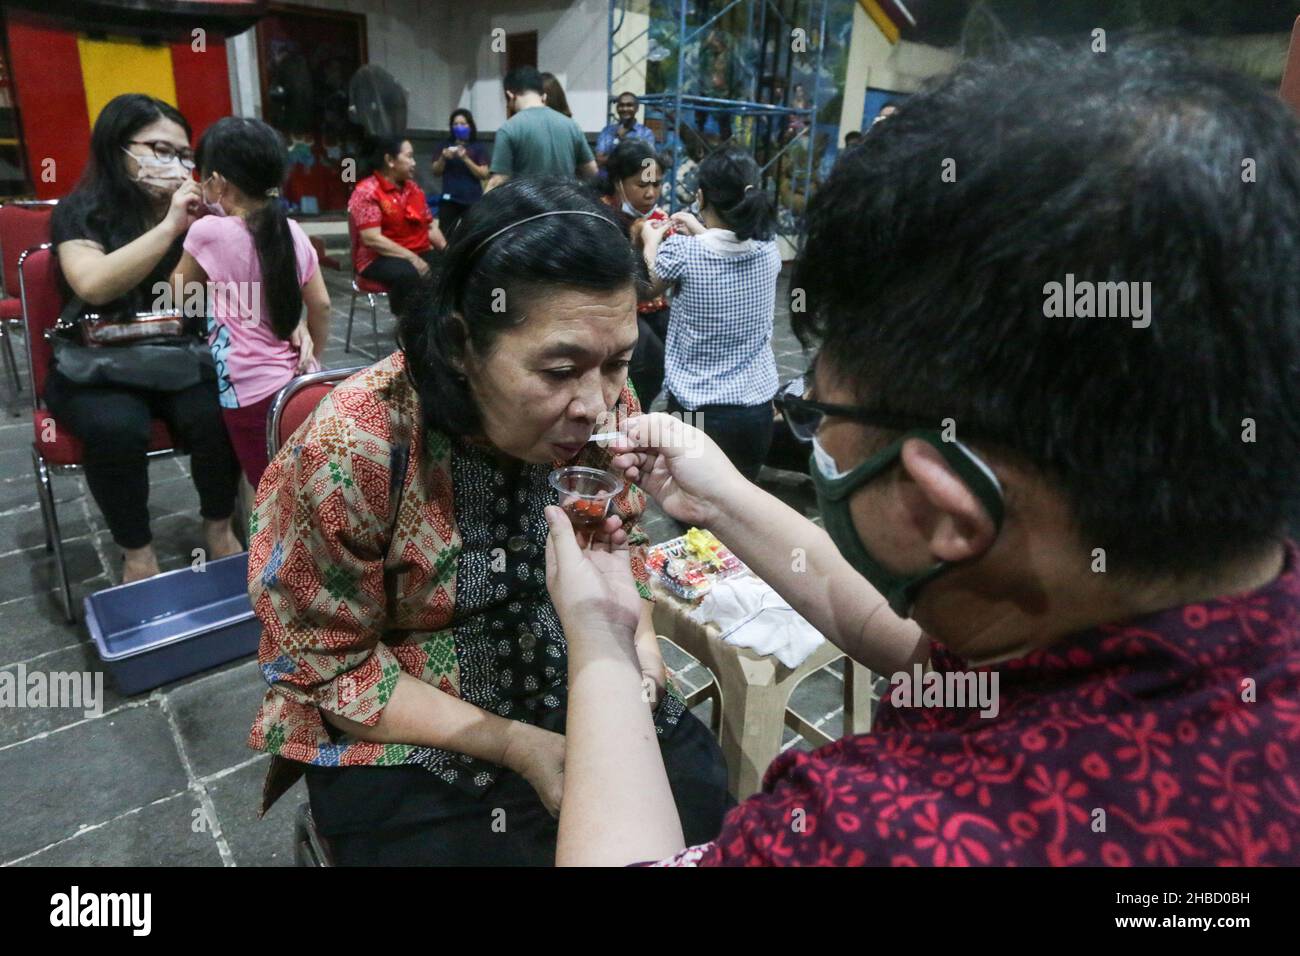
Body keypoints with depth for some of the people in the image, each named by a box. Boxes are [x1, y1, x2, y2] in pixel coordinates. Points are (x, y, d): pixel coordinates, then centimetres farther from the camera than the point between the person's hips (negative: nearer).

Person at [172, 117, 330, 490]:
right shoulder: (292, 231, 3)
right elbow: (321, 306, 7)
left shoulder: (209, 232, -11)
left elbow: (179, 294, 5)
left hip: (253, 391, -5)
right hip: (298, 383, 6)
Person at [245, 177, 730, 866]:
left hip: (576, 693, 4)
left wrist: (639, 640, -12)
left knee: (706, 799, -6)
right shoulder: (354, 449, -25)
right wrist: (515, 744, -21)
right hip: (404, 736, -3)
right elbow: (331, 666, -15)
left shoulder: (607, 406, -13)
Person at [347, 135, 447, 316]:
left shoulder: (414, 188, 14)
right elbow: (372, 239, -18)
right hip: (380, 259, -6)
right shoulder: (367, 191, -9)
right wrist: (411, 258, -23)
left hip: (420, 254, 7)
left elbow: (430, 227, 15)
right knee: (408, 274, -39)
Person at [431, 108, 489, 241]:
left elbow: (484, 175, -4)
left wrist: (465, 158, -15)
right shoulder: (446, 146, 13)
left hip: (472, 201, -2)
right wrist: (443, 158, -8)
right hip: (450, 200, 2)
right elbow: (436, 172, 11)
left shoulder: (478, 148, 5)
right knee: (445, 235, -7)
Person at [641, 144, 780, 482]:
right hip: (757, 411, 4)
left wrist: (653, 242, 28)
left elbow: (657, 279, 9)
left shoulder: (681, 252, -15)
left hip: (698, 411, -4)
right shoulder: (769, 250, -3)